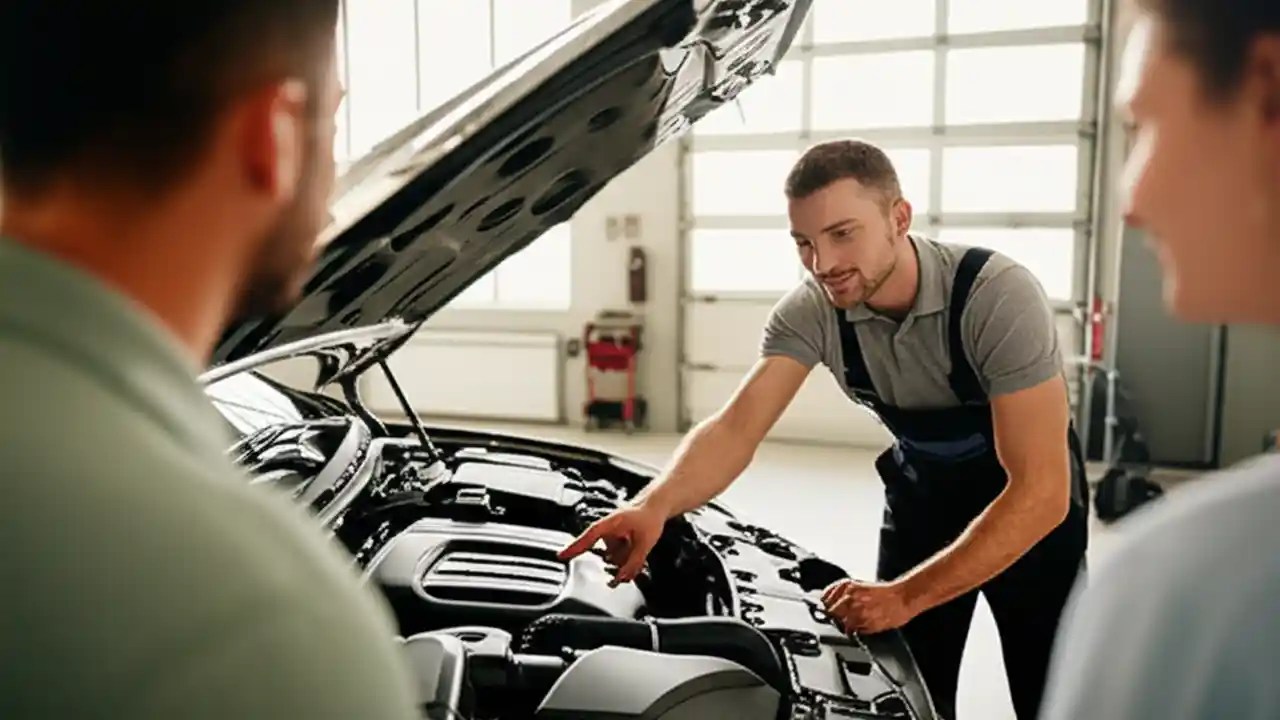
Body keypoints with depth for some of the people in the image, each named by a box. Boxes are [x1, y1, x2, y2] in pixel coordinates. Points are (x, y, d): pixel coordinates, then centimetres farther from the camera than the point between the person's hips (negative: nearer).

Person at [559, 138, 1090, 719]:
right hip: (921, 488, 3)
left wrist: (903, 596, -39)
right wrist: (654, 504, -48)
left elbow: (1041, 492, -35)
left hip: (1027, 498, -3)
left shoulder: (1000, 296, -33)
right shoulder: (810, 311, -21)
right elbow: (735, 429, -28)